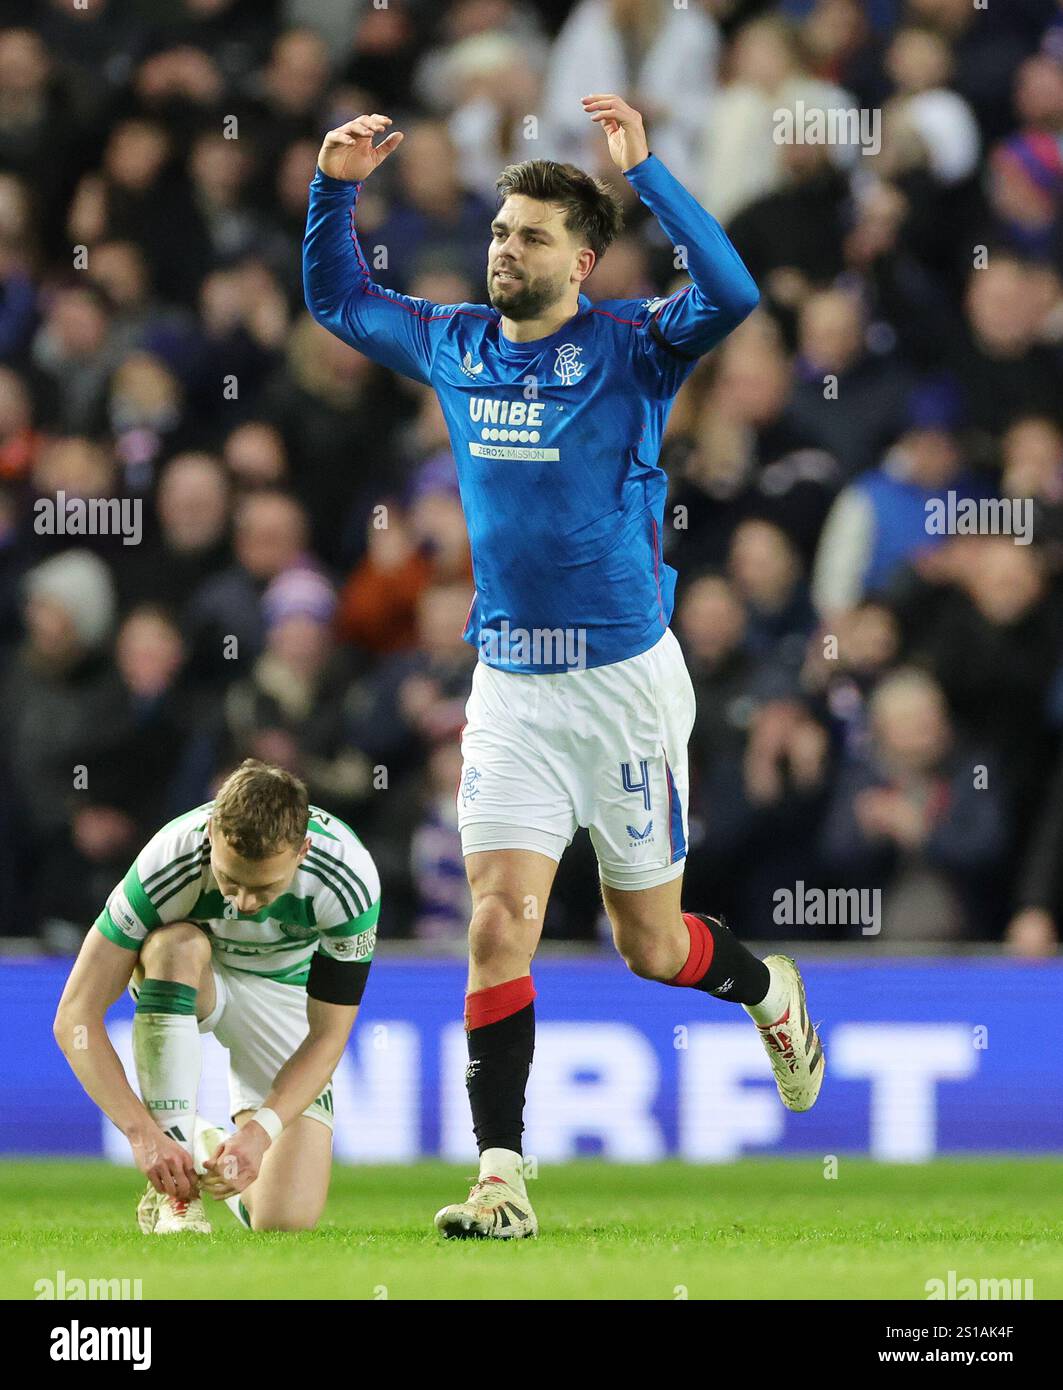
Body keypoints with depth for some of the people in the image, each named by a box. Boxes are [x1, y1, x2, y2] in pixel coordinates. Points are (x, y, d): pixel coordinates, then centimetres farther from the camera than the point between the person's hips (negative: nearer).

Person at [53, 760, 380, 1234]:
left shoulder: (349, 879, -33)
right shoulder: (167, 862, -35)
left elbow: (327, 1037, -24)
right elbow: (75, 1016, -32)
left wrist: (259, 1132, -38)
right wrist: (143, 1132, -42)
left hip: (285, 992, 0)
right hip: (190, 980, 0)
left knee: (286, 1220, -18)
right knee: (176, 944, -40)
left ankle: (215, 1146, 19)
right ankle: (171, 1193, -32)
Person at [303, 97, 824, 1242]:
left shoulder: (631, 348, -8)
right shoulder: (454, 344, 6)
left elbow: (731, 296, -27)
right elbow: (335, 299, 21)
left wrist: (643, 168, -31)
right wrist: (336, 188, 5)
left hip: (625, 679, -3)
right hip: (511, 685, 3)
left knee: (649, 945, 8)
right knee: (501, 923, -11)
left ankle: (769, 992, 42)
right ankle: (502, 1180, -10)